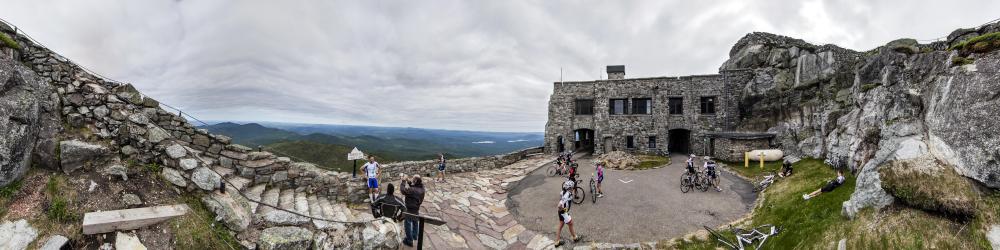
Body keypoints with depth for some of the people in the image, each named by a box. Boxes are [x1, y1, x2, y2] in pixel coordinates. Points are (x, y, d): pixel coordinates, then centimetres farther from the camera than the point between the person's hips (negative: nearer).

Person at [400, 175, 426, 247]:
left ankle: (409, 240, 14)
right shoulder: (421, 188, -7)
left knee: (407, 224, 6)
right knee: (415, 222, 25)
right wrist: (409, 182, -5)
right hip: (417, 209, 8)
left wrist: (403, 182, -14)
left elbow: (403, 190, -27)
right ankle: (414, 236, 43)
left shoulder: (412, 189, -32)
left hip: (409, 209, -8)